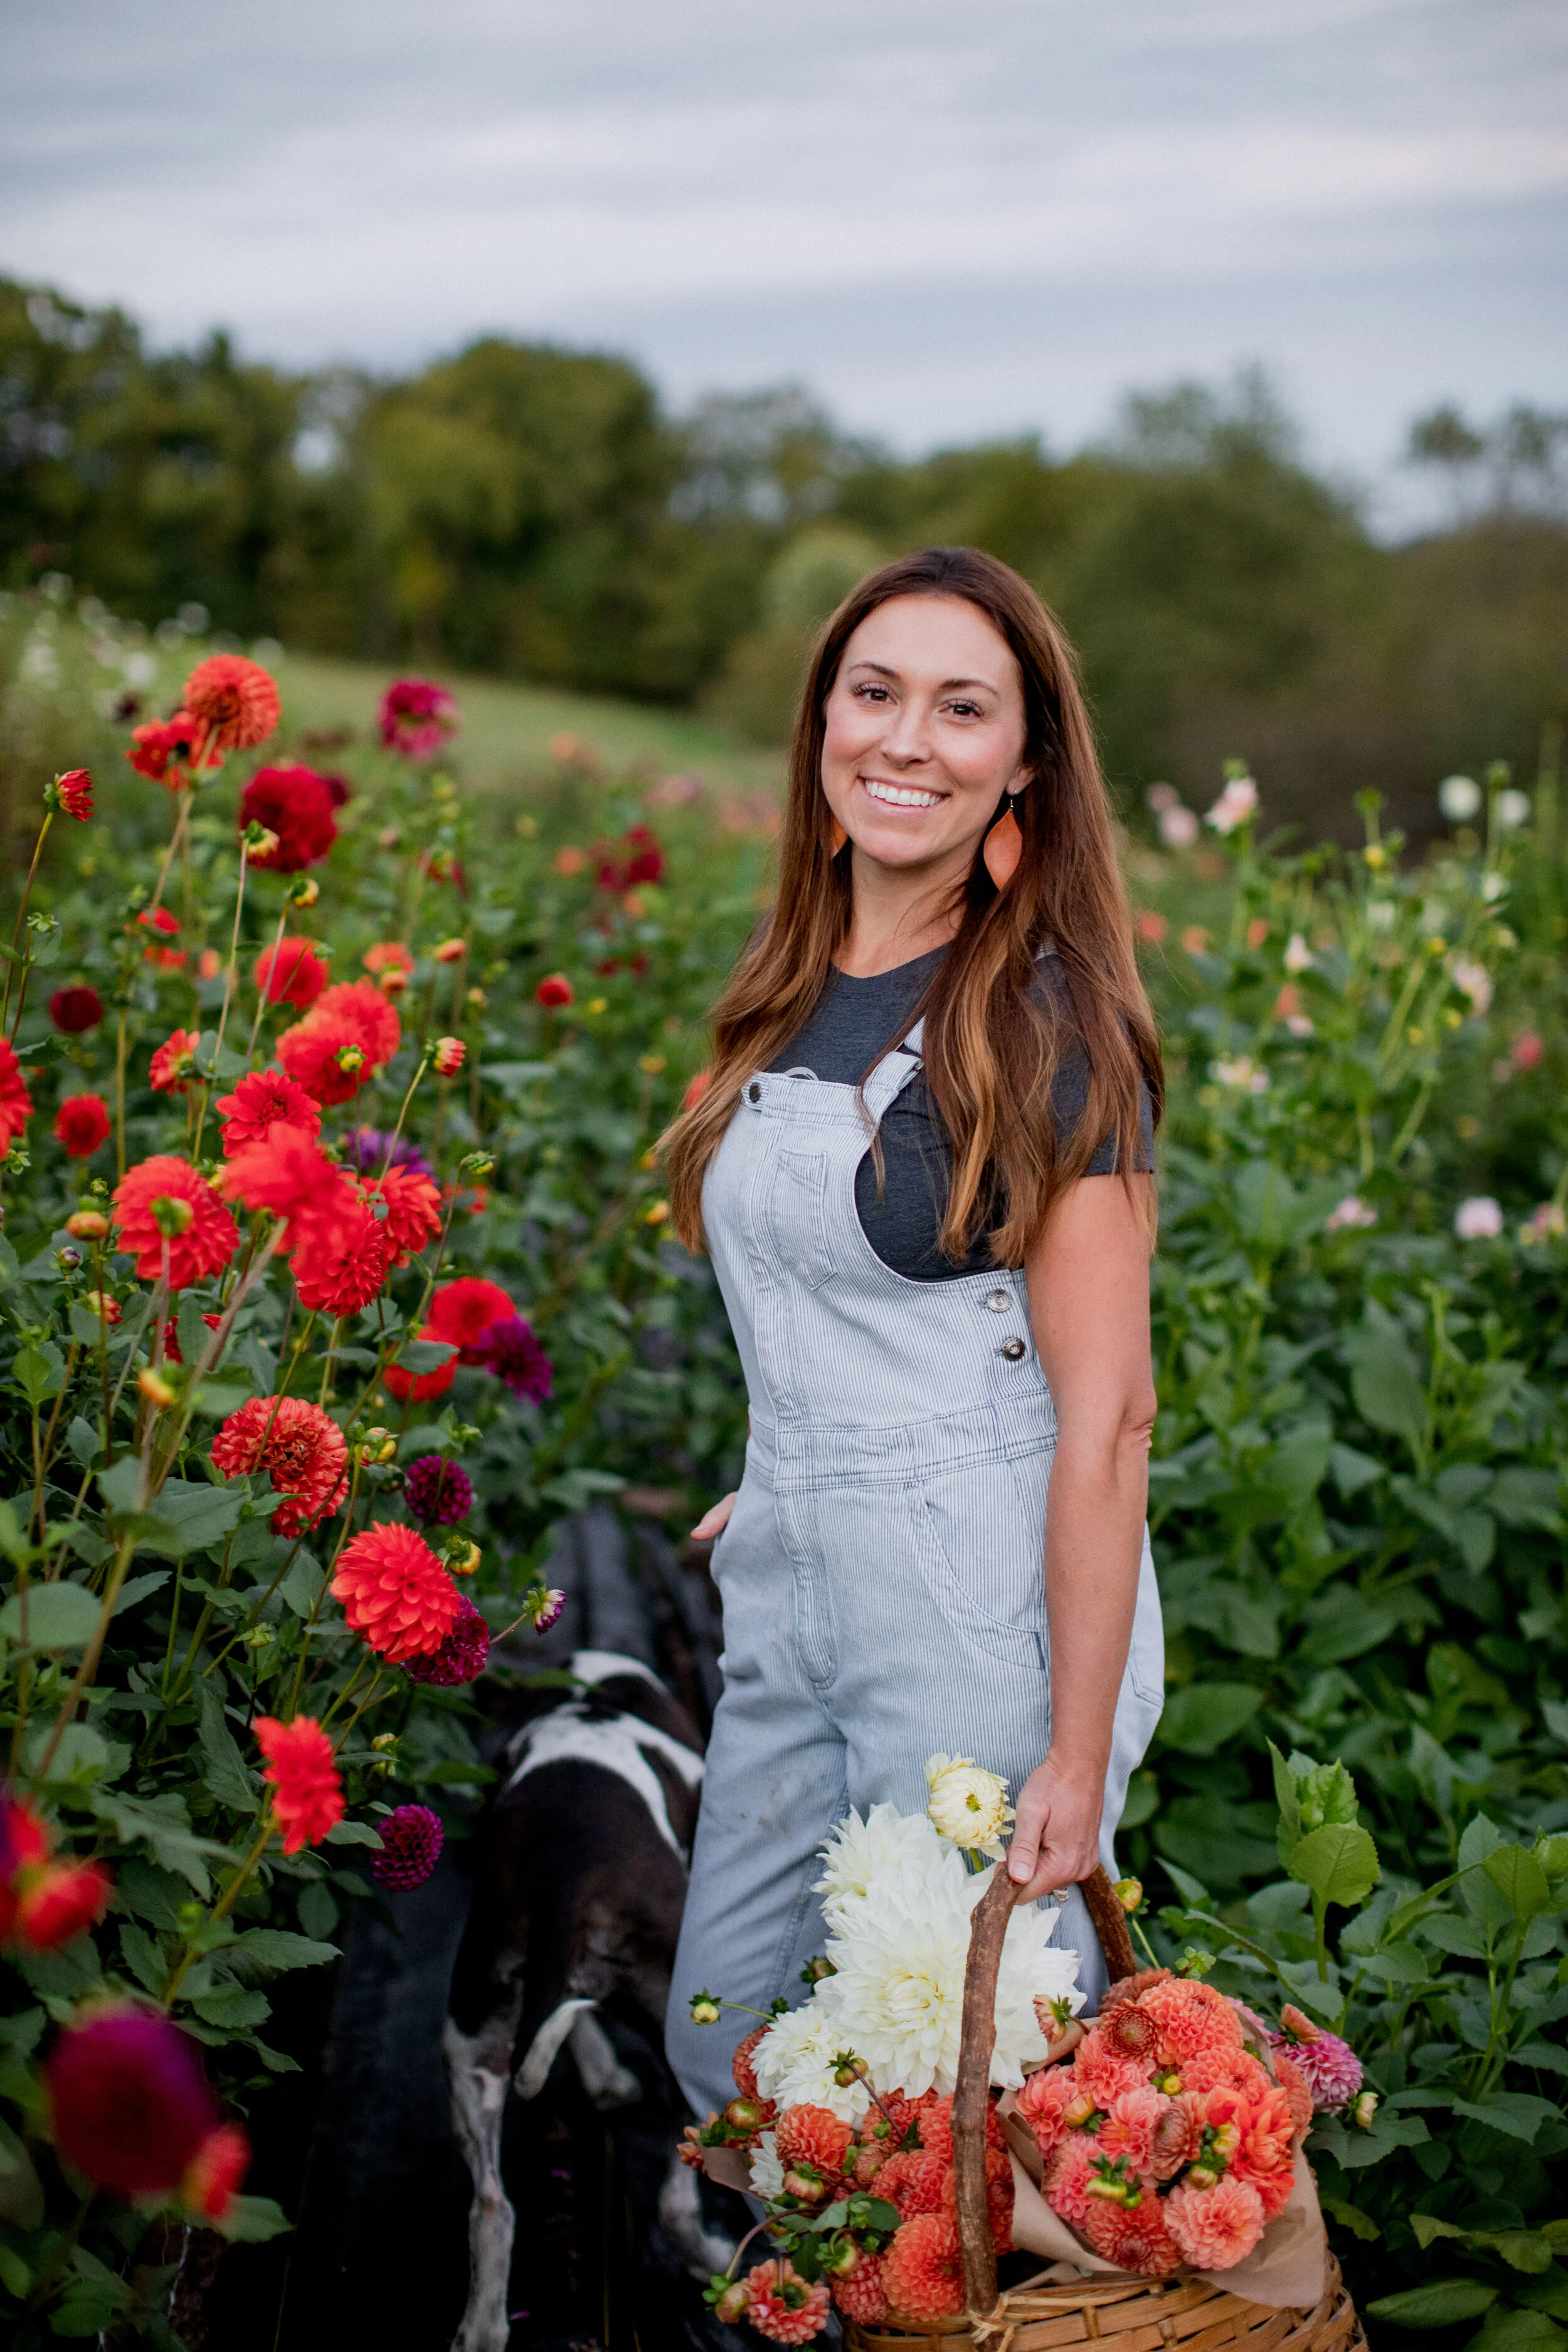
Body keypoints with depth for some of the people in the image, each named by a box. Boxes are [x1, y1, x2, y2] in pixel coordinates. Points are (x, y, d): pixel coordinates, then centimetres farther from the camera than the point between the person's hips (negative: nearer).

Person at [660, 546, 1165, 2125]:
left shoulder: (1043, 1021, -13)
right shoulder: (791, 992, 8)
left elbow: (1106, 1411, -16)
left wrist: (1079, 1760, -17)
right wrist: (786, 1485, 12)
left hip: (989, 1601, -7)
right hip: (790, 1598, 7)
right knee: (721, 2055, 13)